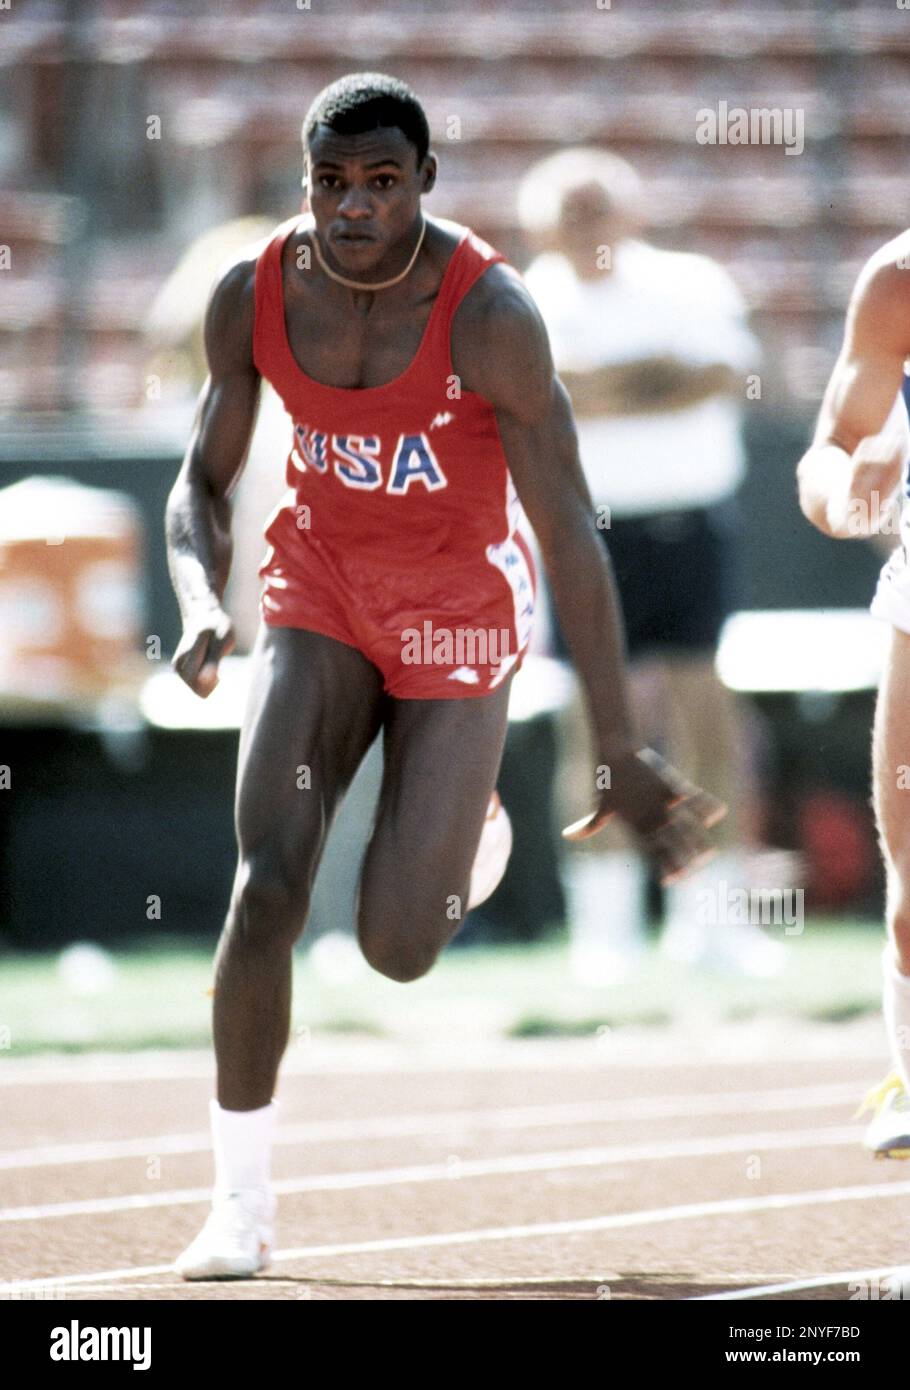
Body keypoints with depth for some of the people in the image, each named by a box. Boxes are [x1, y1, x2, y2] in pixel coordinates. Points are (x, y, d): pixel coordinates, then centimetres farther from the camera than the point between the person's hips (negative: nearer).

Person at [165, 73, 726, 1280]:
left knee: (398, 951, -5)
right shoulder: (254, 297, -11)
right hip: (319, 597, 3)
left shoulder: (488, 315, -24)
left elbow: (571, 536, -22)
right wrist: (201, 602, -22)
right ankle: (241, 1203, -6)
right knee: (268, 885, -16)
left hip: (458, 614, -3)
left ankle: (474, 836, 34)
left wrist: (621, 751, -23)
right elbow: (203, 483, 2)